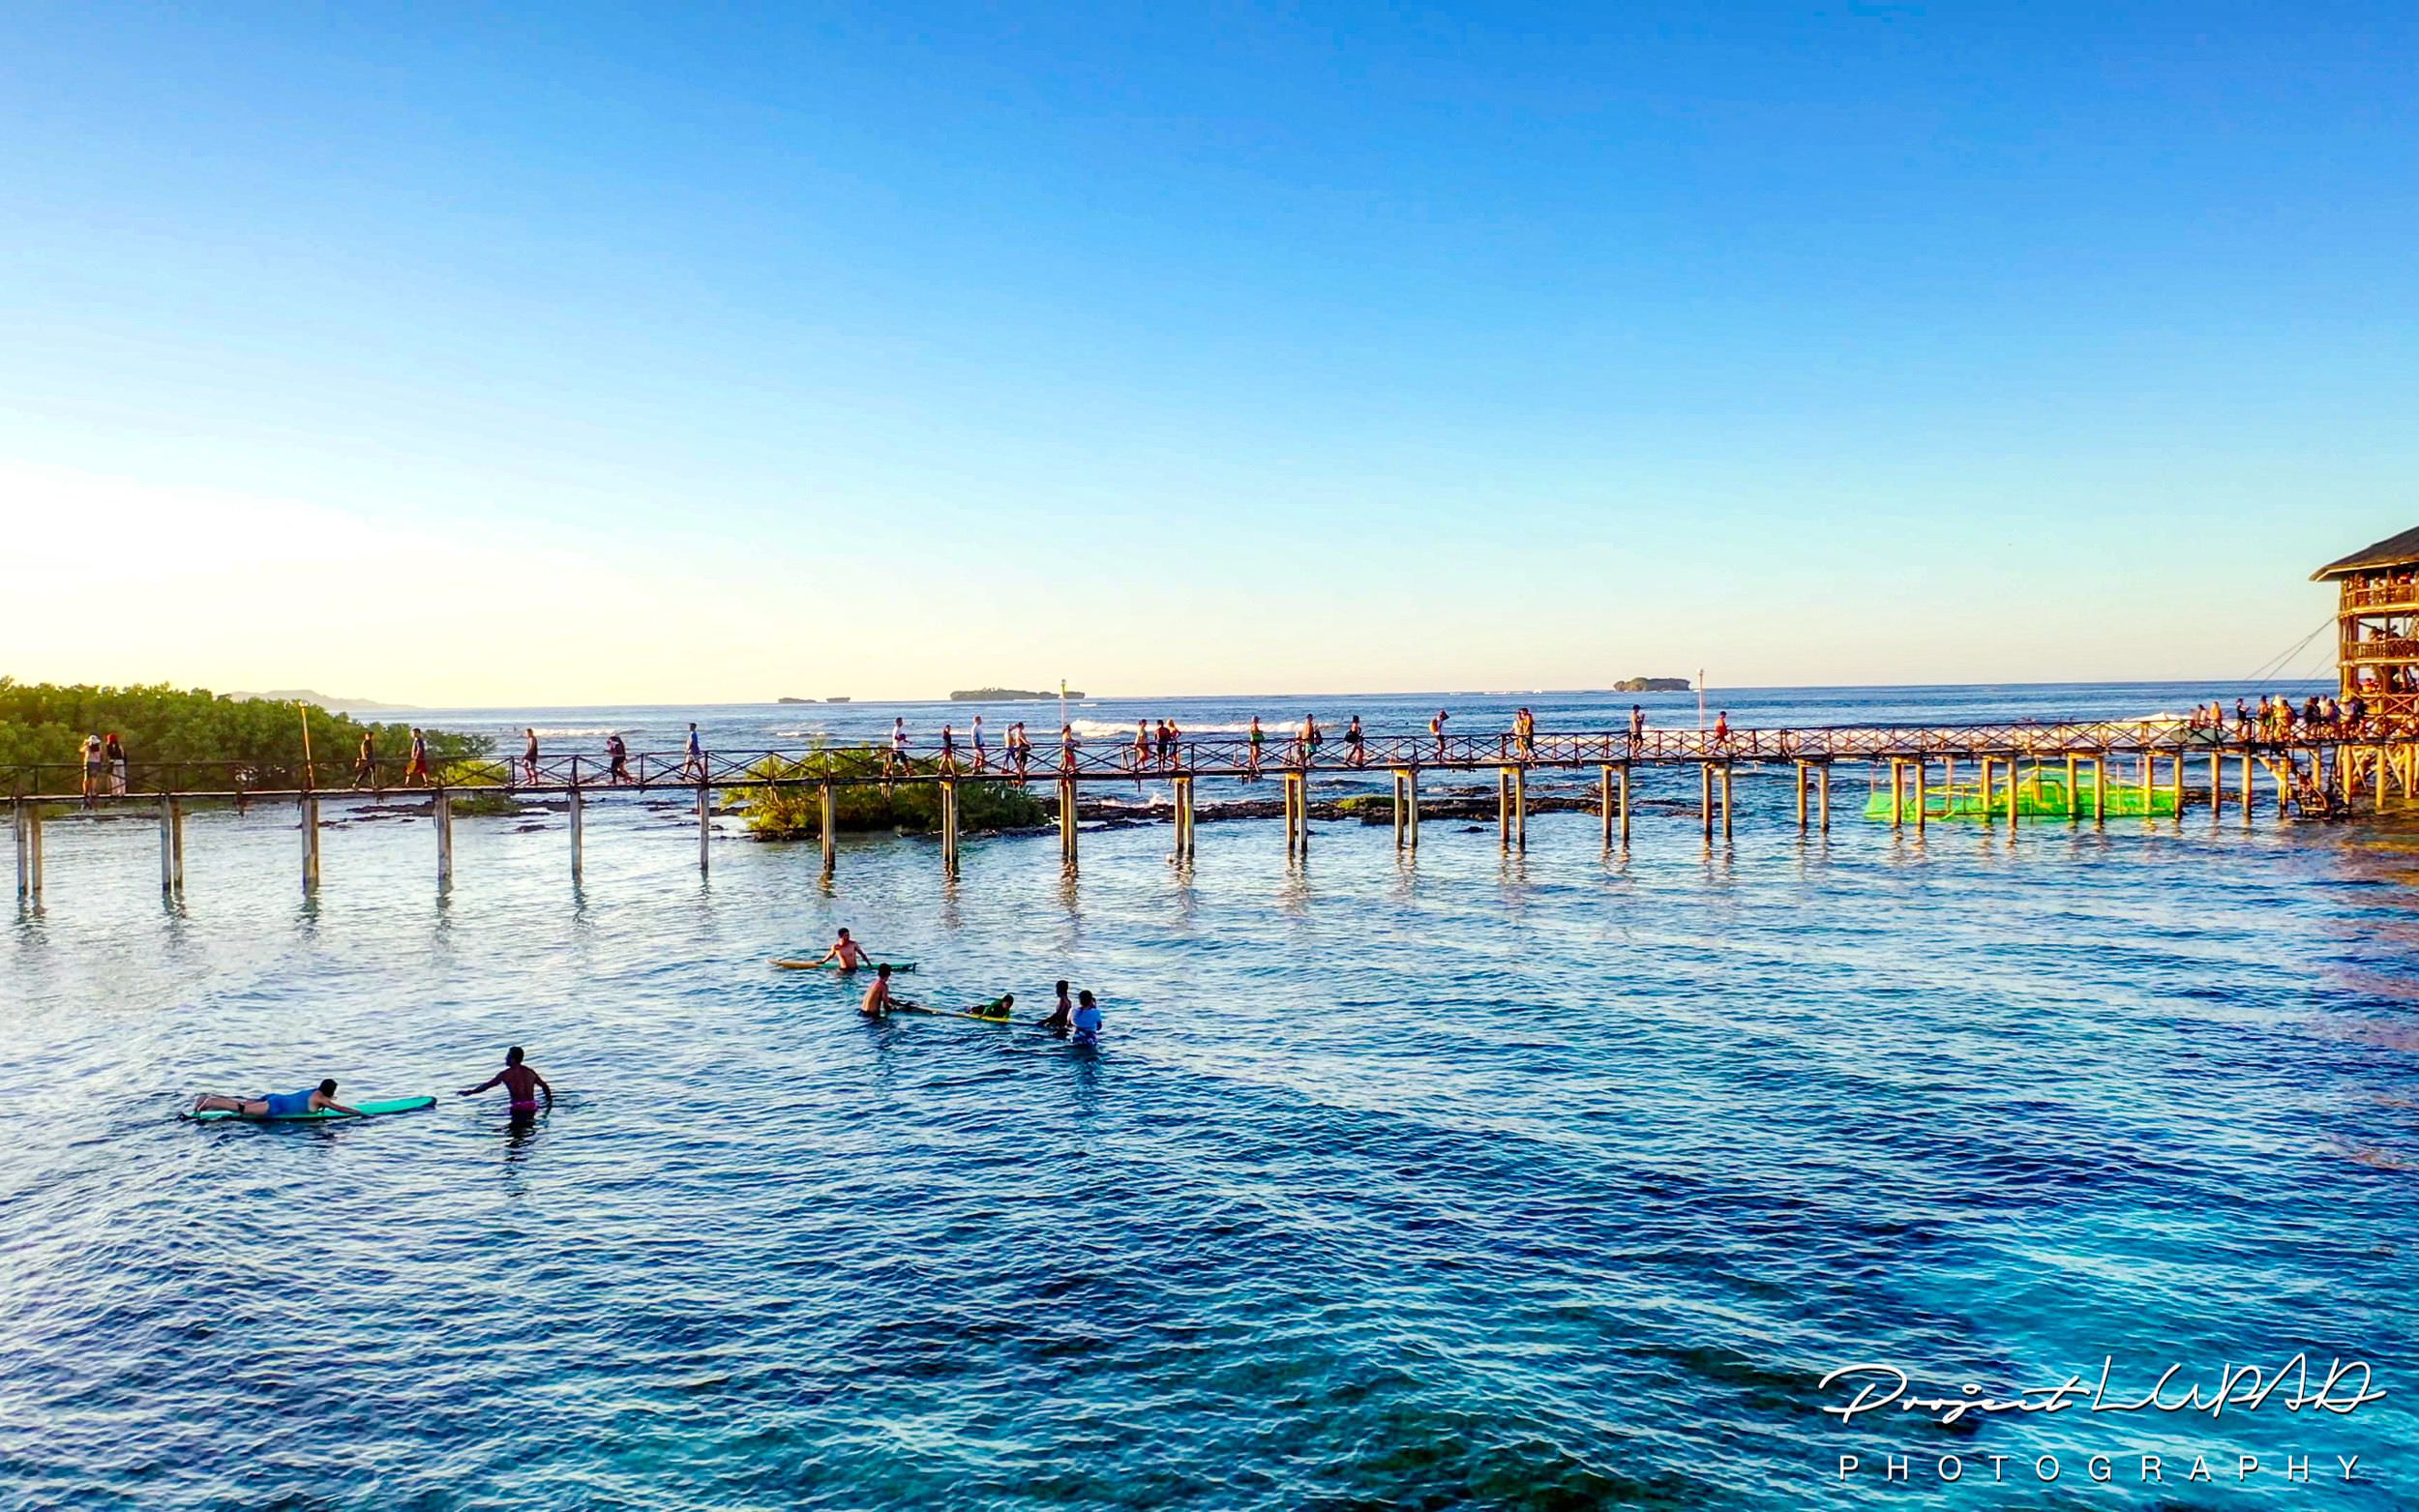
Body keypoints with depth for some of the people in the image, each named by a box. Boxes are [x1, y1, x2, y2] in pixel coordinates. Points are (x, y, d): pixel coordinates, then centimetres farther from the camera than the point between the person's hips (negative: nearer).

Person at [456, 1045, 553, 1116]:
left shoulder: (505, 1074, -4)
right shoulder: (530, 1071, 8)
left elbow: (485, 1086, 4)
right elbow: (545, 1086, 12)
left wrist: (469, 1092, 19)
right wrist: (549, 1102, 26)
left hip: (518, 1108, -5)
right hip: (532, 1107, 5)